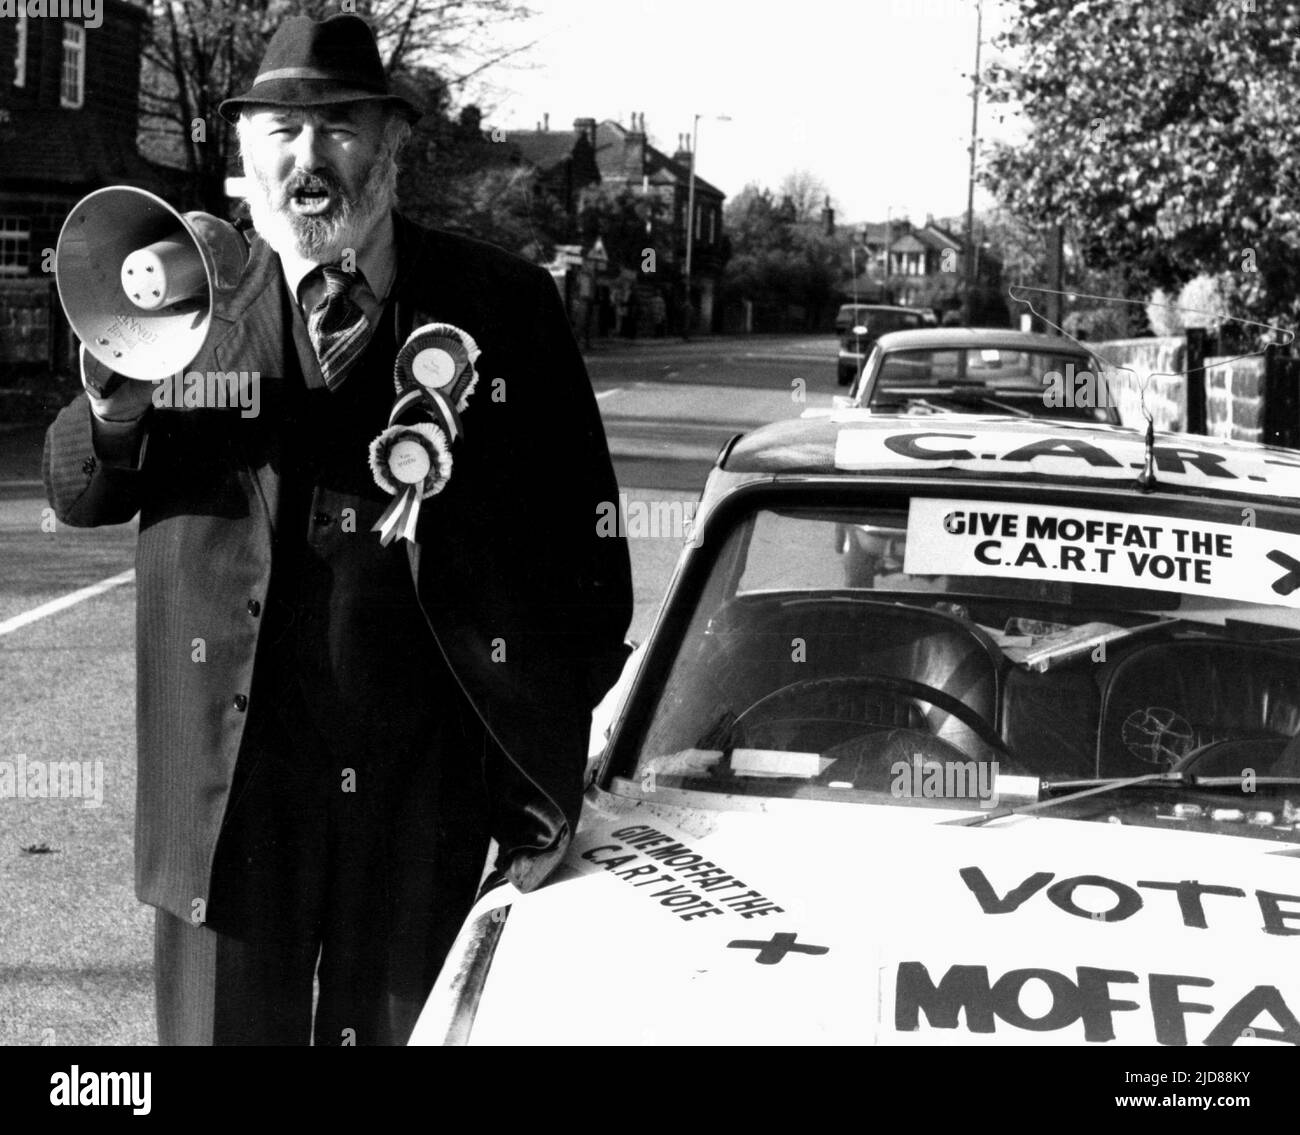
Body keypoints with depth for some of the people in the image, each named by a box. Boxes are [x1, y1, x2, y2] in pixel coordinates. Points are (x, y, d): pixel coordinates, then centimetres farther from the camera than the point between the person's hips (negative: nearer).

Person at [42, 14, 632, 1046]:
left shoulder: (506, 306, -1)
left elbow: (582, 530, 2)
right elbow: (78, 497, 4)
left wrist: (554, 755, 0)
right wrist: (116, 406, -19)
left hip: (434, 777, 0)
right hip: (234, 774, 1)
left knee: (400, 1027, 13)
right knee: (225, 1024, 10)